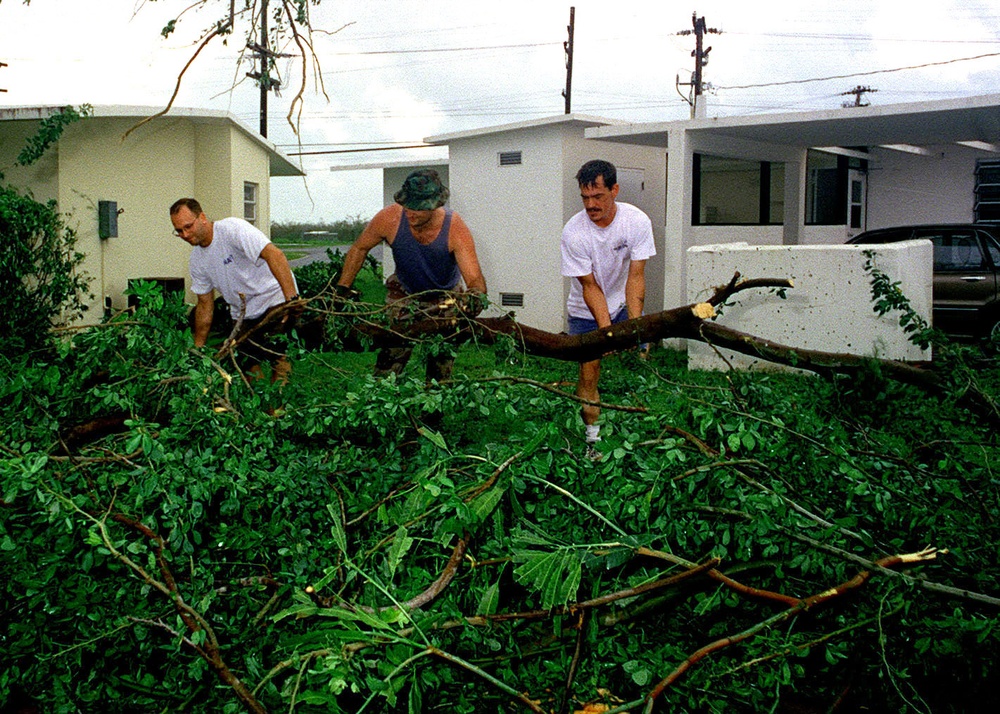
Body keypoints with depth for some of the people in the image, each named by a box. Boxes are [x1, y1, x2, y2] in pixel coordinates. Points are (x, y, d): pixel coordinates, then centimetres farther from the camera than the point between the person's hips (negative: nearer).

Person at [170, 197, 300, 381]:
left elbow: (274, 254, -28)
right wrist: (197, 349, 13)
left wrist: (291, 299, -37)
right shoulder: (197, 260, 7)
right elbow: (205, 304, 15)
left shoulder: (232, 228, -15)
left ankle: (280, 362, -3)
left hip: (275, 298, -7)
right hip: (242, 313, 7)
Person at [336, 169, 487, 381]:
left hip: (446, 300, 0)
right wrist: (342, 289, -10)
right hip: (404, 295, 0)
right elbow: (359, 249, -7)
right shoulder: (390, 218, -28)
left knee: (441, 370, 6)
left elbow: (475, 278, -37)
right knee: (388, 365, -12)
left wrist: (475, 295, -60)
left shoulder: (455, 228, -31)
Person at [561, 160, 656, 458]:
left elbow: (635, 275, -21)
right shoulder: (573, 232, -23)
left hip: (624, 304, 2)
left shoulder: (637, 221, -19)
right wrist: (605, 329, -30)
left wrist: (634, 323, -32)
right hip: (586, 311, -1)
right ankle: (592, 436, 5)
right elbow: (590, 286, -20)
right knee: (589, 372, -6)